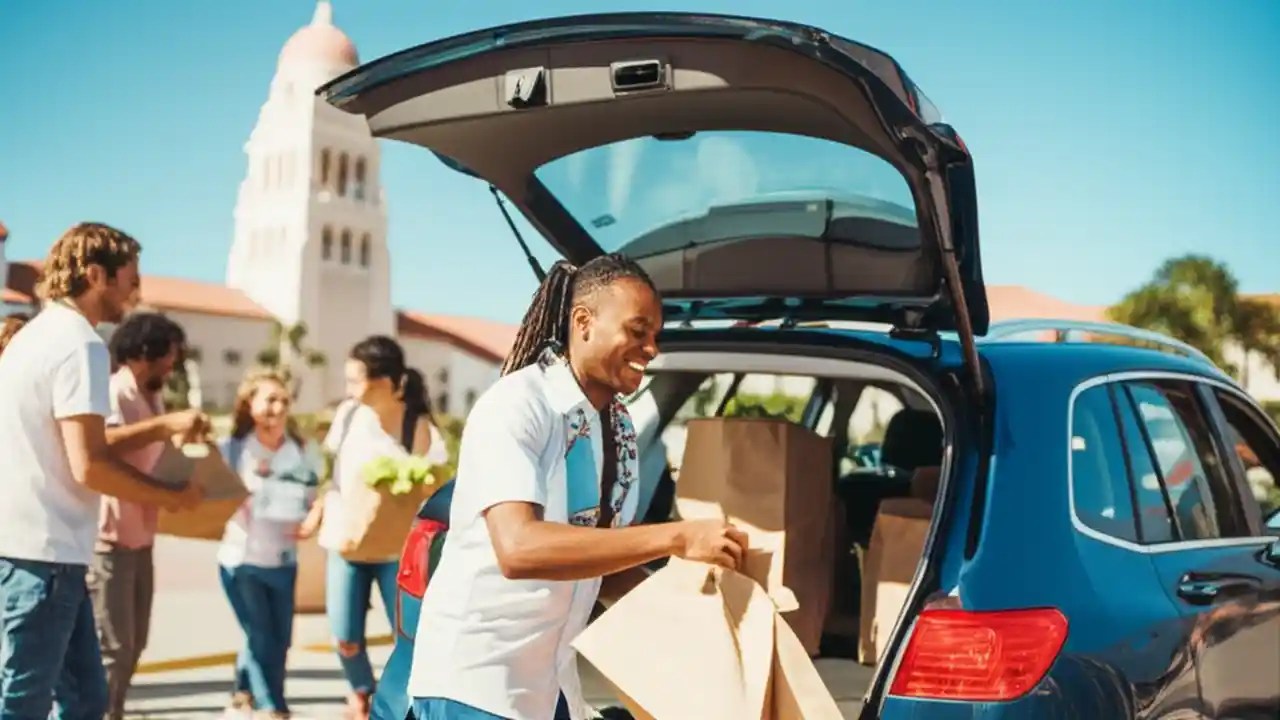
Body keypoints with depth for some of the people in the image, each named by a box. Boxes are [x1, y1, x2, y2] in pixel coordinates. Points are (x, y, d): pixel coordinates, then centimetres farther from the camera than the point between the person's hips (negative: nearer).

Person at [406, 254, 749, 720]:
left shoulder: (621, 429, 5)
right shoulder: (517, 405, -17)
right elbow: (518, 548, -31)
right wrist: (676, 538, -32)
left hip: (552, 682, 8)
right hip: (475, 678, -7)